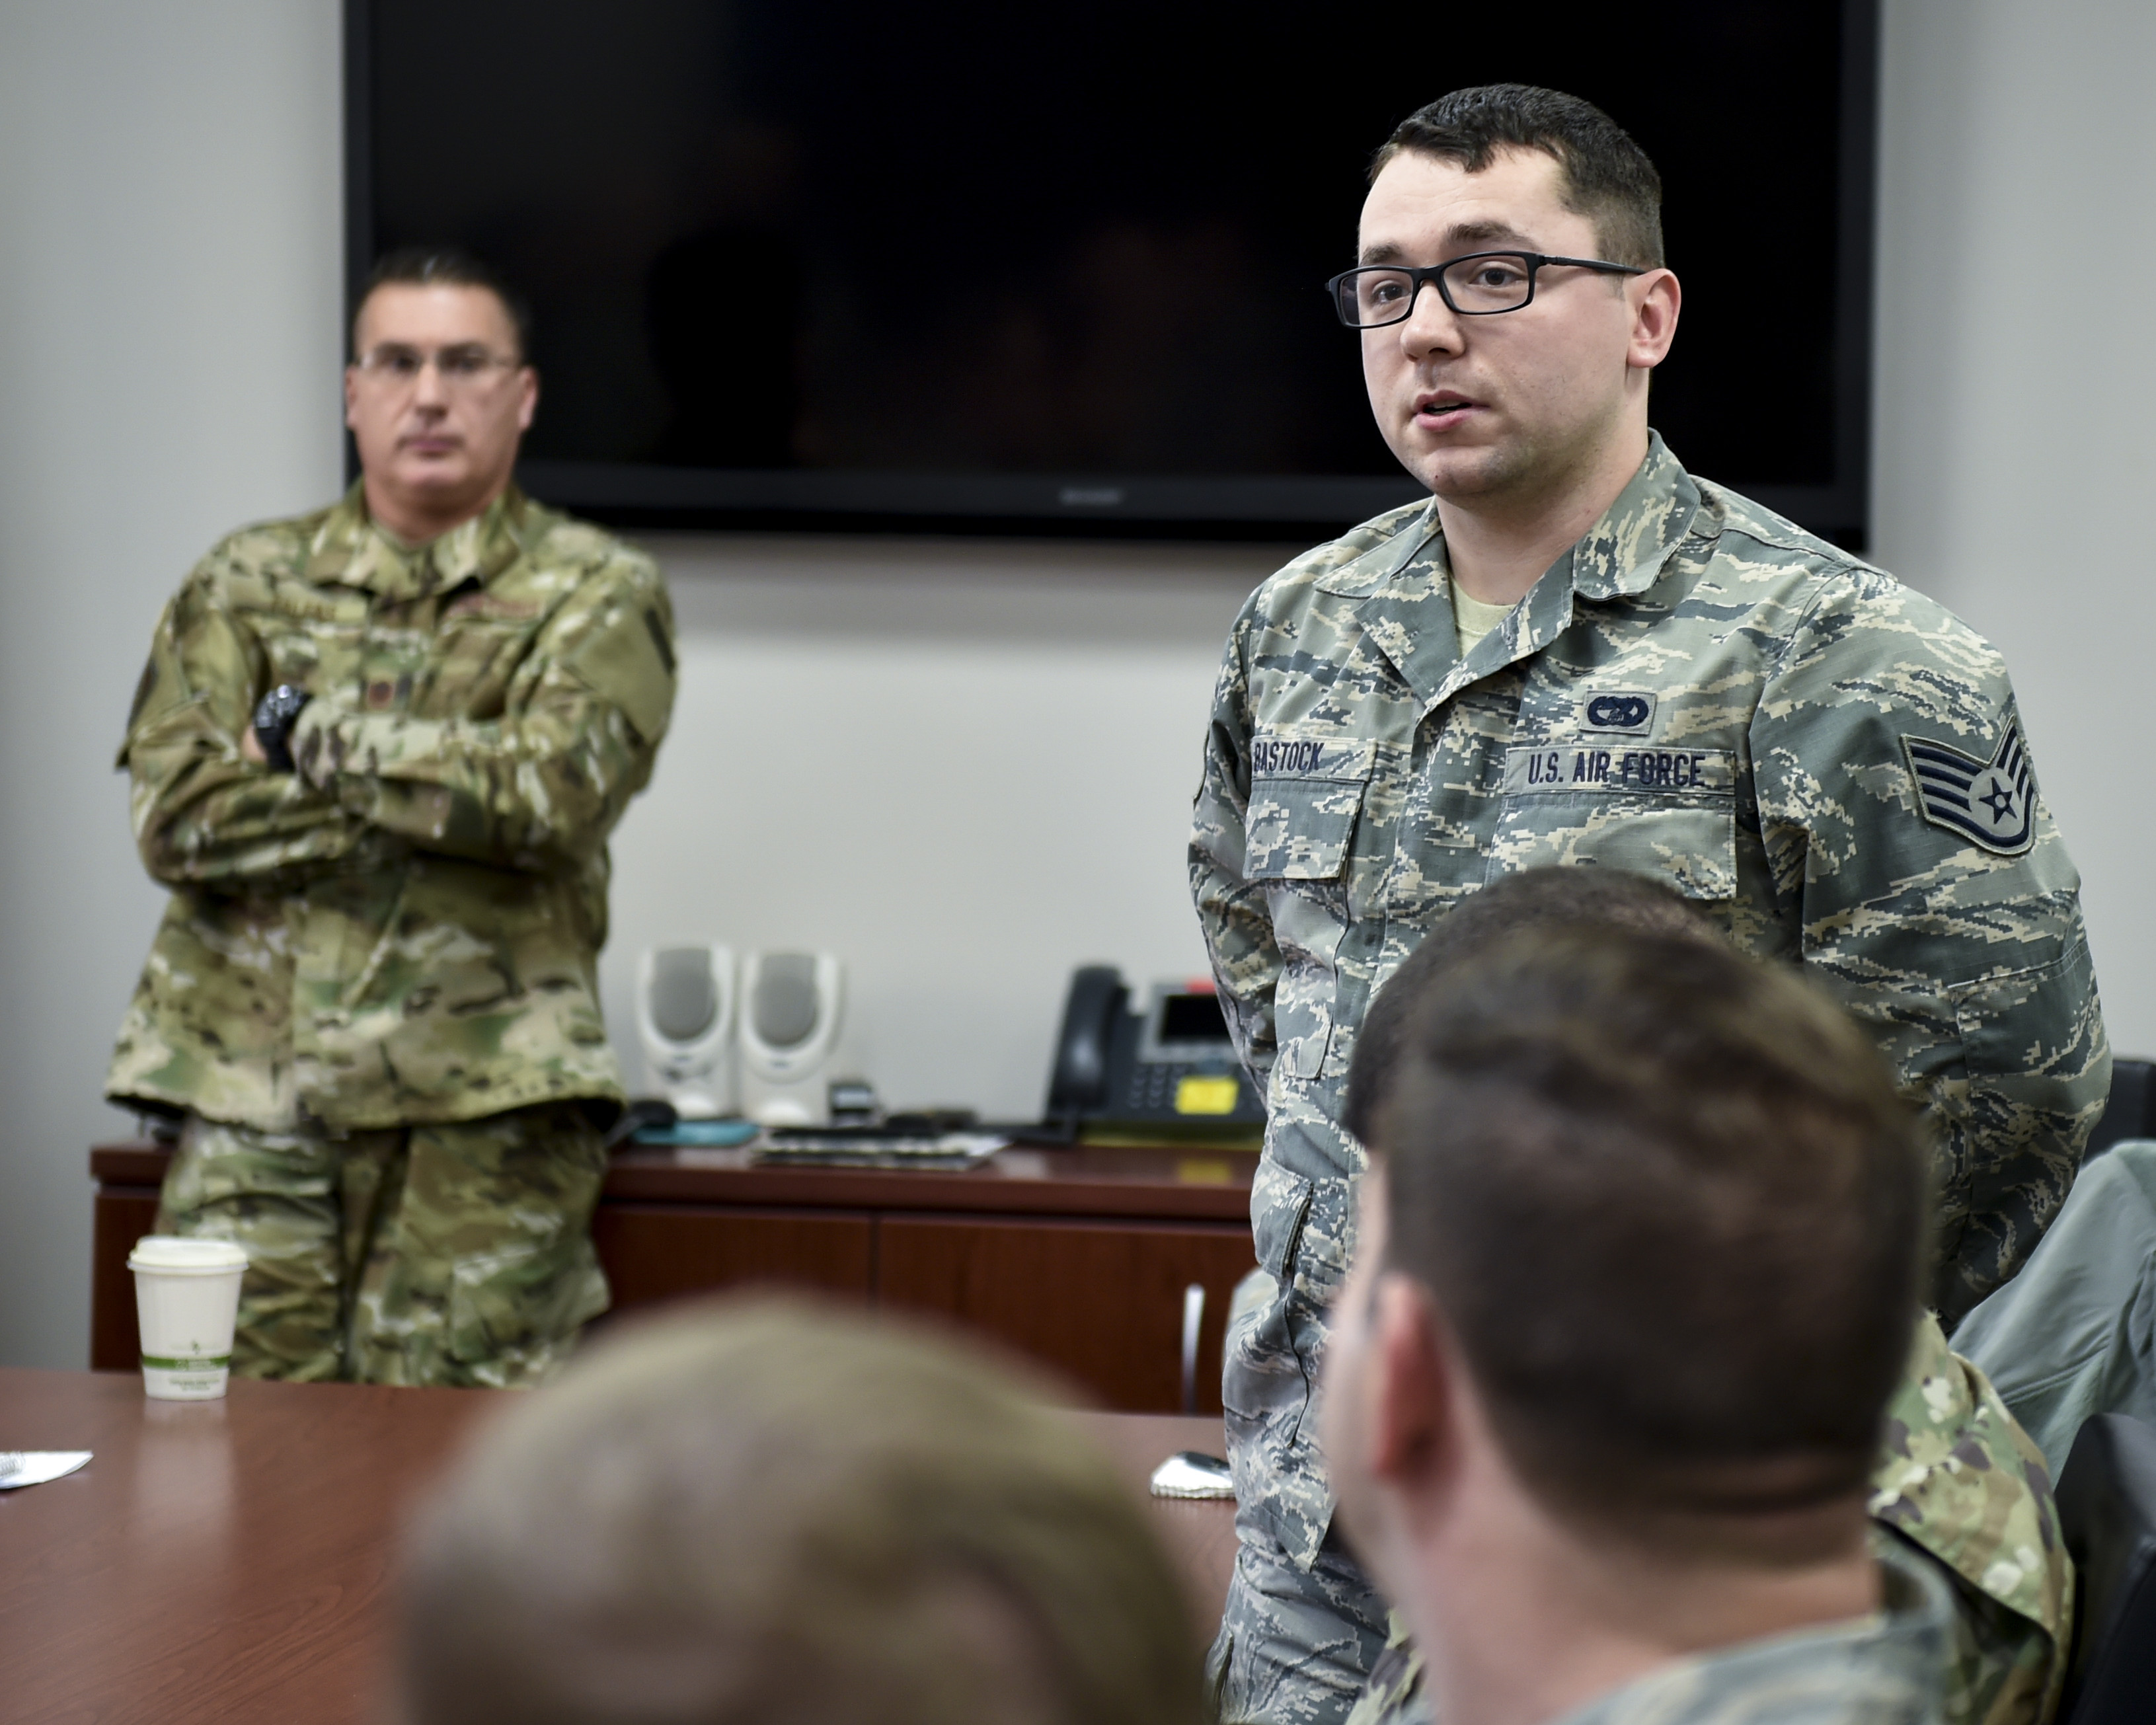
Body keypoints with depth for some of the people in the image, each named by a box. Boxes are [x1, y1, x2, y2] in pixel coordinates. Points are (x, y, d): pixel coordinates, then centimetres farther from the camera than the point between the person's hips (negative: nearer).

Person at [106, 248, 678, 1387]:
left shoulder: (597, 594, 6)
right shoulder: (247, 585, 13)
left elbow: (556, 792, -13)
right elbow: (175, 815, -2)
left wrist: (314, 735, -6)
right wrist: (447, 789, -7)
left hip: (484, 1114, -2)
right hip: (249, 1088, 2)